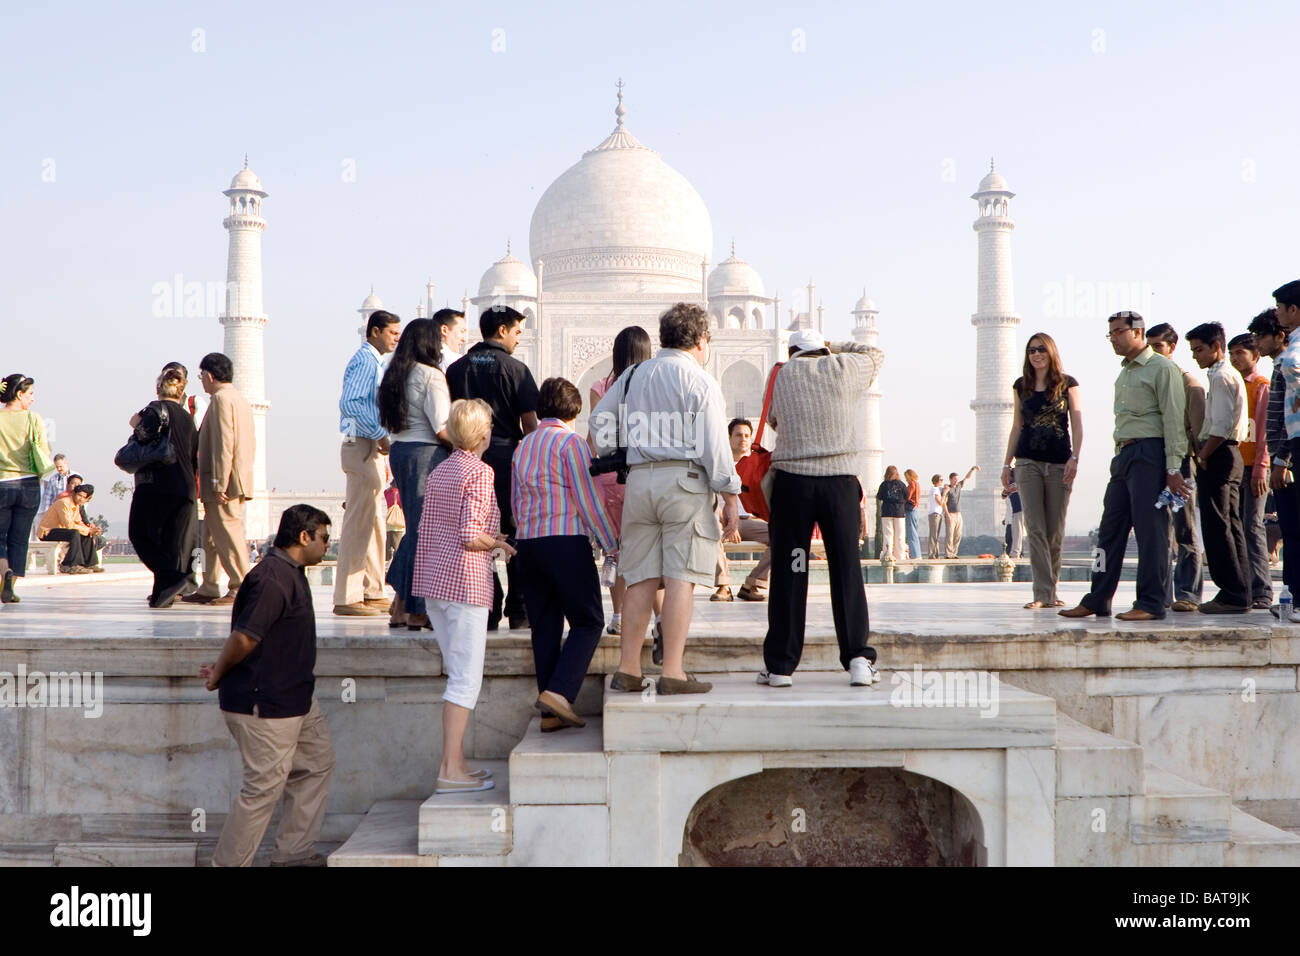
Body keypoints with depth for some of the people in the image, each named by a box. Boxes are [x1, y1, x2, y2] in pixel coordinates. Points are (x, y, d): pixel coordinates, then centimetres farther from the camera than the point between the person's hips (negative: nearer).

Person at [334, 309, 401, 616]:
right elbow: (350, 403, -23)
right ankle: (347, 598, -7)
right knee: (359, 522, -9)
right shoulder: (364, 361, -12)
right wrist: (380, 436, -22)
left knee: (375, 522, 13)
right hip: (362, 447, -10)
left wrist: (382, 438, 15)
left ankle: (372, 593, 20)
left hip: (371, 448, 10)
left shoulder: (375, 362, 19)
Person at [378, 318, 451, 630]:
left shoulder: (393, 374, 12)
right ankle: (418, 612, 2)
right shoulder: (431, 375, -12)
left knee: (414, 526, 15)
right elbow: (442, 430, -16)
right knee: (427, 529, -2)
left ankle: (400, 606, 15)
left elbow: (389, 424, 14)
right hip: (427, 453, -8)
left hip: (398, 451, 8)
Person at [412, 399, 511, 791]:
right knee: (467, 678, -4)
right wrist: (498, 543, 0)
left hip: (432, 581, 8)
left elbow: (425, 530, 15)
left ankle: (456, 761, 19)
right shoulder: (480, 472, -11)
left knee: (457, 674, 16)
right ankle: (450, 770, -5)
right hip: (465, 582, -8)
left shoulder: (438, 472, 13)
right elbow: (471, 537, -19)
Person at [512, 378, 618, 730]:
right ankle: (559, 692, -14)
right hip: (567, 541, -6)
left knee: (545, 626, 9)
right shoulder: (570, 442, -6)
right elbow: (588, 500, -9)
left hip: (528, 544, 7)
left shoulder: (523, 445, 14)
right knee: (588, 622, 2)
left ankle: (551, 713, 9)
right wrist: (612, 545, -2)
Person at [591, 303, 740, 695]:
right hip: (685, 479, -5)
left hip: (639, 479, 5)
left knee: (642, 578, 8)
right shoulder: (700, 382, -3)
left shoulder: (633, 375, 15)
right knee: (680, 576, -6)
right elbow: (714, 446, -8)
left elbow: (600, 419, 20)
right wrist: (730, 497, -5)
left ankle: (628, 669, 7)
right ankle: (673, 672, -8)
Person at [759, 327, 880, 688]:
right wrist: (832, 346, 34)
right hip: (840, 480, 0)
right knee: (846, 570, 3)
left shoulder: (783, 375, 10)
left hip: (792, 481, 0)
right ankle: (858, 657, -2)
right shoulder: (844, 368, 7)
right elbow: (872, 353, 27)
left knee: (789, 573, 3)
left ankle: (780, 665, 6)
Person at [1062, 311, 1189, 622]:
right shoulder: (1124, 373, 21)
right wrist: (1120, 455, 17)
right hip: (1123, 454, 9)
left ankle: (1150, 604, -3)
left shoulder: (1162, 369, -5)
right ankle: (1097, 602, 11)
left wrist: (1173, 468, -16)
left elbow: (1173, 420, -11)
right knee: (1110, 528, 7)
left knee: (1150, 529, -7)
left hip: (1149, 453, -9)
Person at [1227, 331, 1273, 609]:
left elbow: (1265, 430, -8)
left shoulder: (1262, 386, -2)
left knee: (1252, 526, -11)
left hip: (1253, 467, -7)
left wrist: (1260, 469, -15)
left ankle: (1262, 592, -10)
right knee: (1235, 527, 5)